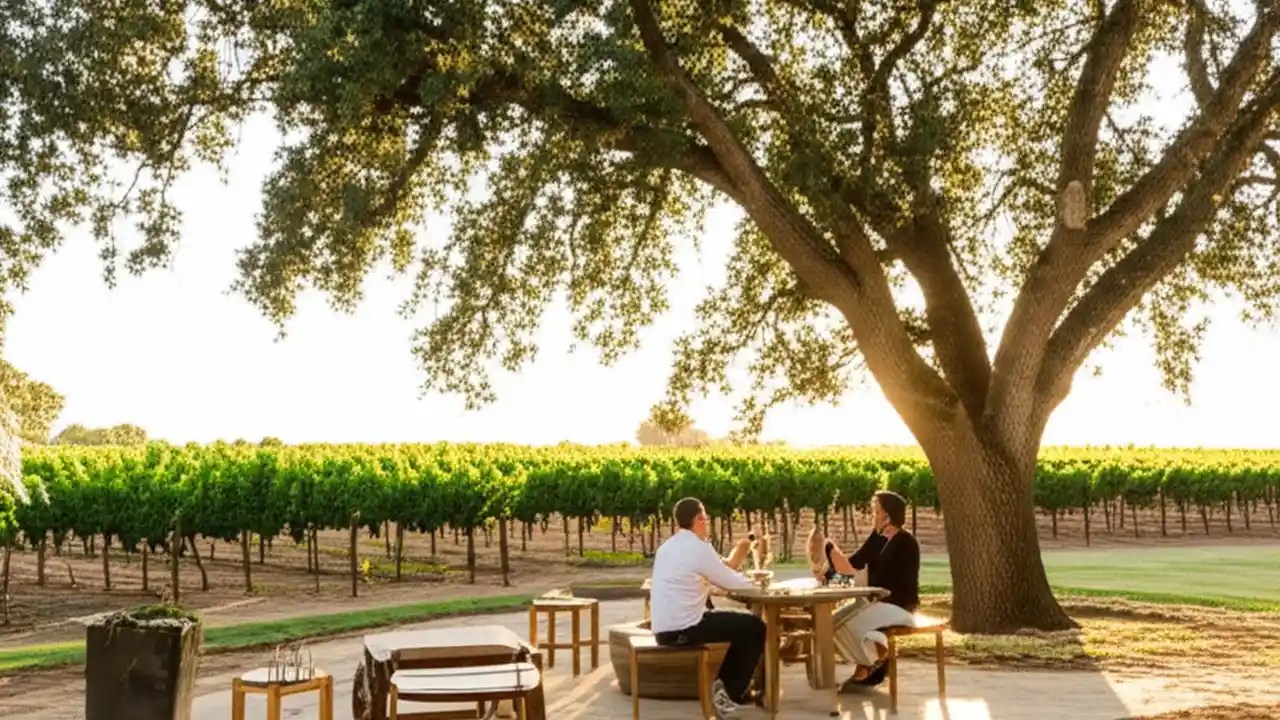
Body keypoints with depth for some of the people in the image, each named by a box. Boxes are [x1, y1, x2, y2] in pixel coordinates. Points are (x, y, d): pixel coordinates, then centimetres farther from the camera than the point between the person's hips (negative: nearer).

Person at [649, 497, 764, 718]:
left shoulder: (667, 547, 14)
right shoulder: (699, 547, -12)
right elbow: (732, 583, -5)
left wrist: (732, 560, 20)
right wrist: (753, 581, 15)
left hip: (663, 629, 9)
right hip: (683, 629, -9)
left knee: (741, 625, 25)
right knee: (755, 627, 6)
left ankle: (724, 686, 26)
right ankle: (734, 694, 13)